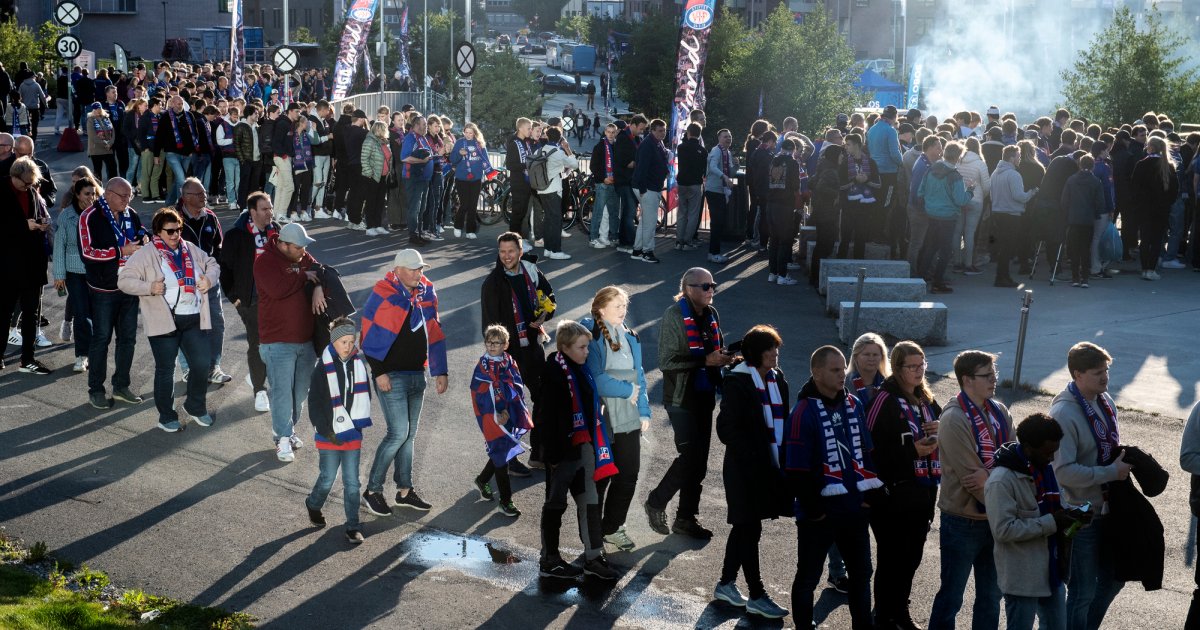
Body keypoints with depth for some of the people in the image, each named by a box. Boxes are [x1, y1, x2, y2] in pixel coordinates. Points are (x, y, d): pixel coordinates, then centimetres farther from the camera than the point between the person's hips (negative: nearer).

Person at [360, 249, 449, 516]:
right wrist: (379, 372, -15)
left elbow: (435, 333, 14)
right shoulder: (382, 294, -13)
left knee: (410, 434, 13)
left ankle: (404, 490, 24)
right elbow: (368, 334, -13)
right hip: (391, 376, -7)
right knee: (399, 433, -9)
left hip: (417, 374, 7)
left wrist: (440, 371, 13)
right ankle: (373, 490, 4)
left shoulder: (426, 293, 7)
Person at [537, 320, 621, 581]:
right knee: (556, 503, 5)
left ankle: (593, 557, 15)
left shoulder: (580, 370, 8)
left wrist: (592, 445, 18)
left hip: (583, 446, 8)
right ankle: (549, 560, 18)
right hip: (563, 449, -8)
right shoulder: (555, 373, -19)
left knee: (589, 501, 9)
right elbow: (549, 417, -21)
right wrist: (554, 456, -20)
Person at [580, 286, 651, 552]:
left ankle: (612, 527, 28)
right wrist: (627, 390, -10)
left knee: (629, 473, 9)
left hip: (629, 418, 6)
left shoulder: (629, 336, 11)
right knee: (599, 476, 5)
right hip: (599, 419, -6)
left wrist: (644, 410, 8)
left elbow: (638, 375, 15)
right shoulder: (590, 334, -11)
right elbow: (594, 379, -19)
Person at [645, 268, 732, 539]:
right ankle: (656, 503, 11)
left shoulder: (711, 314, 9)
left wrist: (724, 356, 0)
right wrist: (706, 360, -23)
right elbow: (667, 361, -18)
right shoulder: (674, 315, -13)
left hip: (704, 395, 7)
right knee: (689, 455, -10)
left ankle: (687, 517, 23)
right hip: (682, 397, -7)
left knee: (699, 460, 11)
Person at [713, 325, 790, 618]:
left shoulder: (777, 379, 7)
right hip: (747, 468, -7)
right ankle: (757, 596, 9)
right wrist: (752, 456, -17)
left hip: (770, 465, 7)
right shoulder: (737, 382, -13)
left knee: (745, 526, 16)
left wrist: (783, 456, 3)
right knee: (750, 528, 1)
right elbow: (727, 428, -14)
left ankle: (726, 584, 29)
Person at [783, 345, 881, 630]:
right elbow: (794, 467, -19)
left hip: (855, 507, 6)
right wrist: (812, 508, -14)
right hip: (820, 513, -6)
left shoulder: (854, 405, 5)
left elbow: (866, 452, 14)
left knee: (861, 571, 18)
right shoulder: (803, 412, -17)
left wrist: (870, 492, 7)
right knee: (808, 577, 8)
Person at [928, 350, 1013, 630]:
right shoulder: (954, 420, -19)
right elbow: (970, 475, -21)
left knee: (991, 594, 18)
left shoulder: (1000, 411, 4)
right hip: (963, 521, -7)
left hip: (994, 518, 7)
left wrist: (989, 473, -23)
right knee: (951, 597, 4)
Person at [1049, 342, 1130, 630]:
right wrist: (1112, 472, -22)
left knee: (1114, 578, 21)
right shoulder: (1064, 414, -23)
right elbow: (1065, 471, -28)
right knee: (1083, 591, 4)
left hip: (1108, 508, 8)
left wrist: (1124, 460, -1)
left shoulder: (1105, 400, 3)